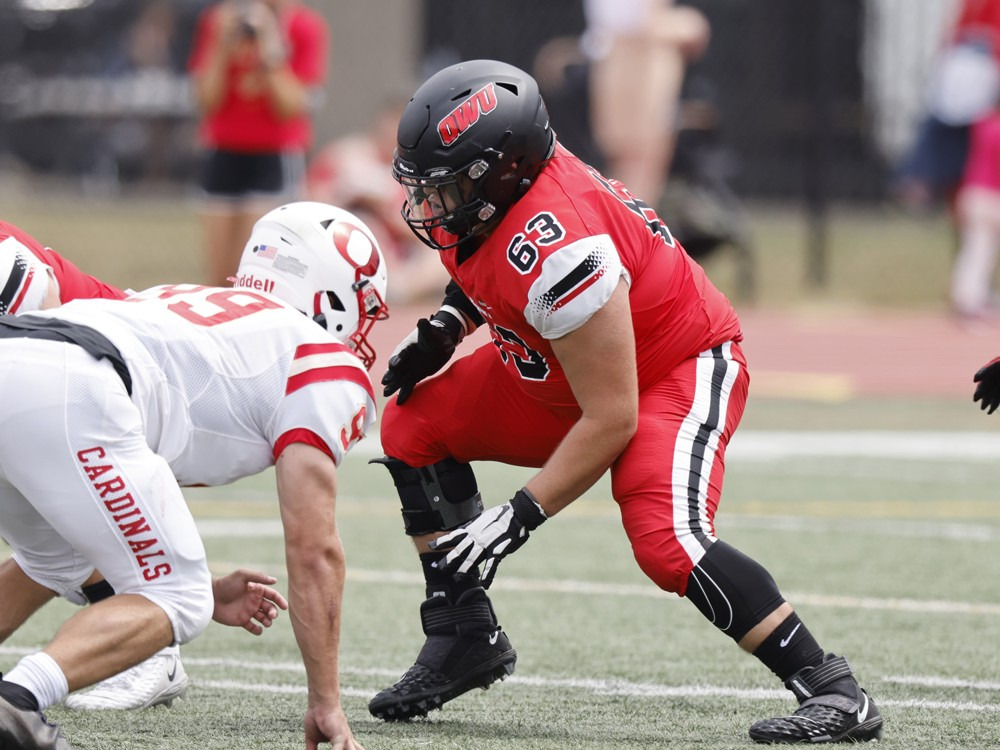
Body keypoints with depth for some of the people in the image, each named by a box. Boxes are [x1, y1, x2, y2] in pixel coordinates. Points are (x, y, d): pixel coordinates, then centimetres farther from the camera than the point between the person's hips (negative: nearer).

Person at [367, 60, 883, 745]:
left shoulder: (553, 251, -37)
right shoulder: (481, 194, -12)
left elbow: (610, 420, -32)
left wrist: (519, 519, -29)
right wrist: (446, 325, 1)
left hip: (680, 372, -10)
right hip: (566, 374, 10)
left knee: (666, 540, -31)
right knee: (415, 426, 4)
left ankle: (834, 692, -23)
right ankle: (464, 636, 12)